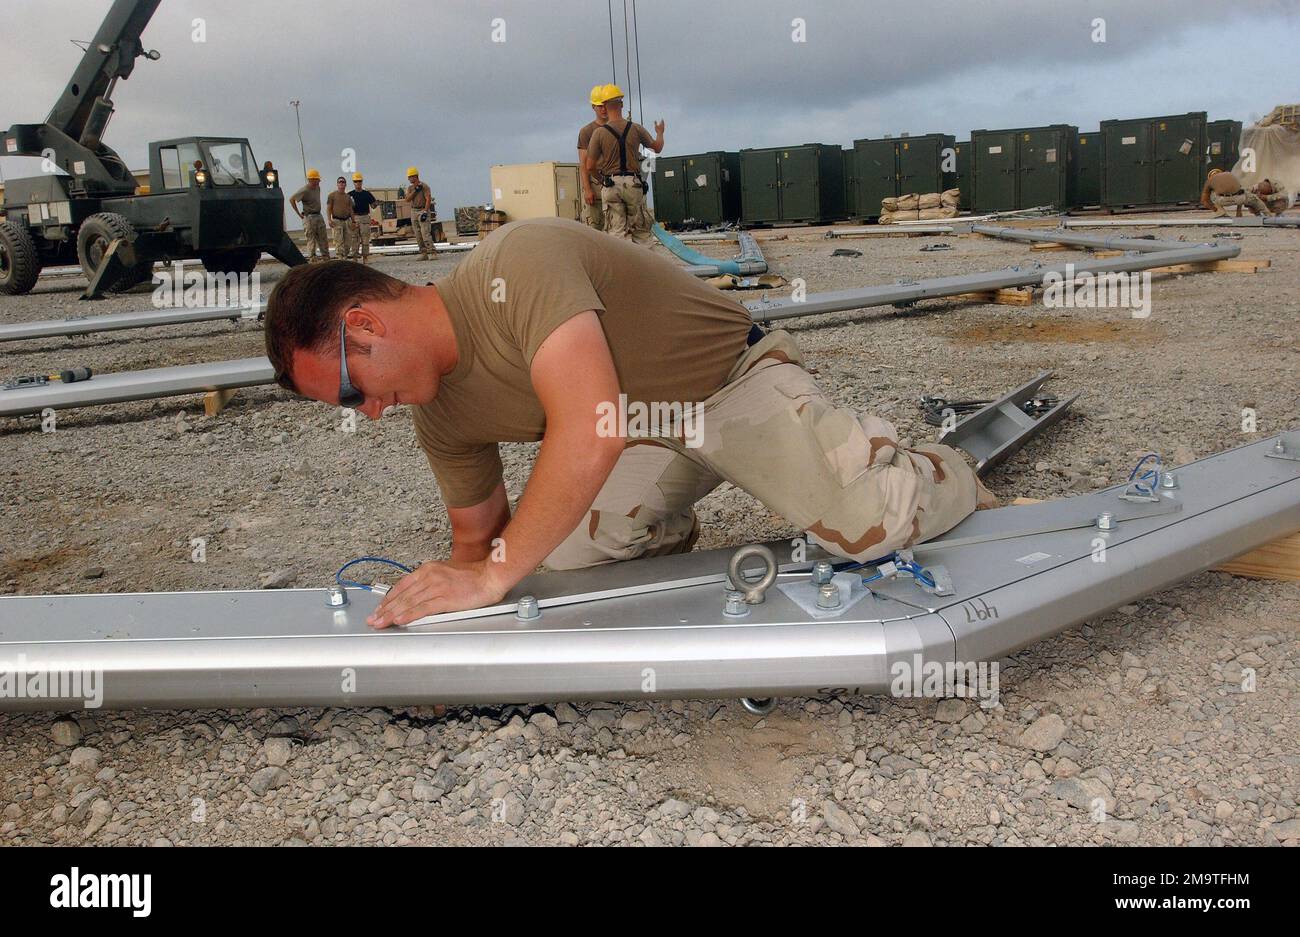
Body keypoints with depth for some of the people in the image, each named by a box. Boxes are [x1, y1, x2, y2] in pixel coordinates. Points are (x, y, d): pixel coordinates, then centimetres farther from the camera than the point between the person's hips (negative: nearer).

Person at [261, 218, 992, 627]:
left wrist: (493, 574, -33)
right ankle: (664, 534, 16)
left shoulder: (516, 263, -29)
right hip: (647, 437, 7)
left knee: (870, 527, -24)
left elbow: (591, 432, -39)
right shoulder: (439, 412, -3)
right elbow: (477, 536, 9)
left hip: (736, 380, -6)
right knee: (561, 546, -18)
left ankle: (950, 482, 12)